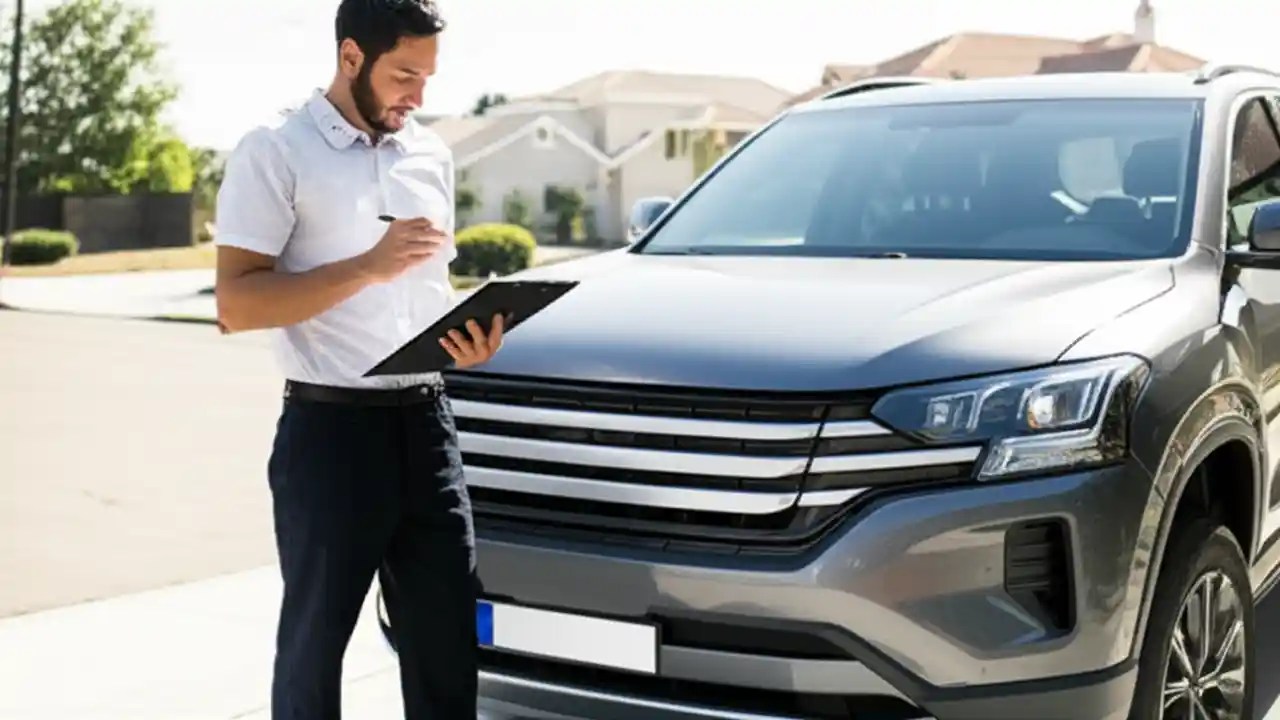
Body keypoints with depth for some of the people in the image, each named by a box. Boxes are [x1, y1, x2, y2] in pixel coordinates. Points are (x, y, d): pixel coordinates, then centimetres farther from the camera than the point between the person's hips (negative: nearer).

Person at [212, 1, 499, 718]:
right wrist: (369, 266, -21)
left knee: (449, 635, 9)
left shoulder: (432, 153, 13)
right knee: (314, 641, 6)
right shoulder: (277, 151, -5)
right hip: (330, 431, -5)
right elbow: (236, 304, -13)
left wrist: (466, 337, 1)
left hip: (427, 422, 6)